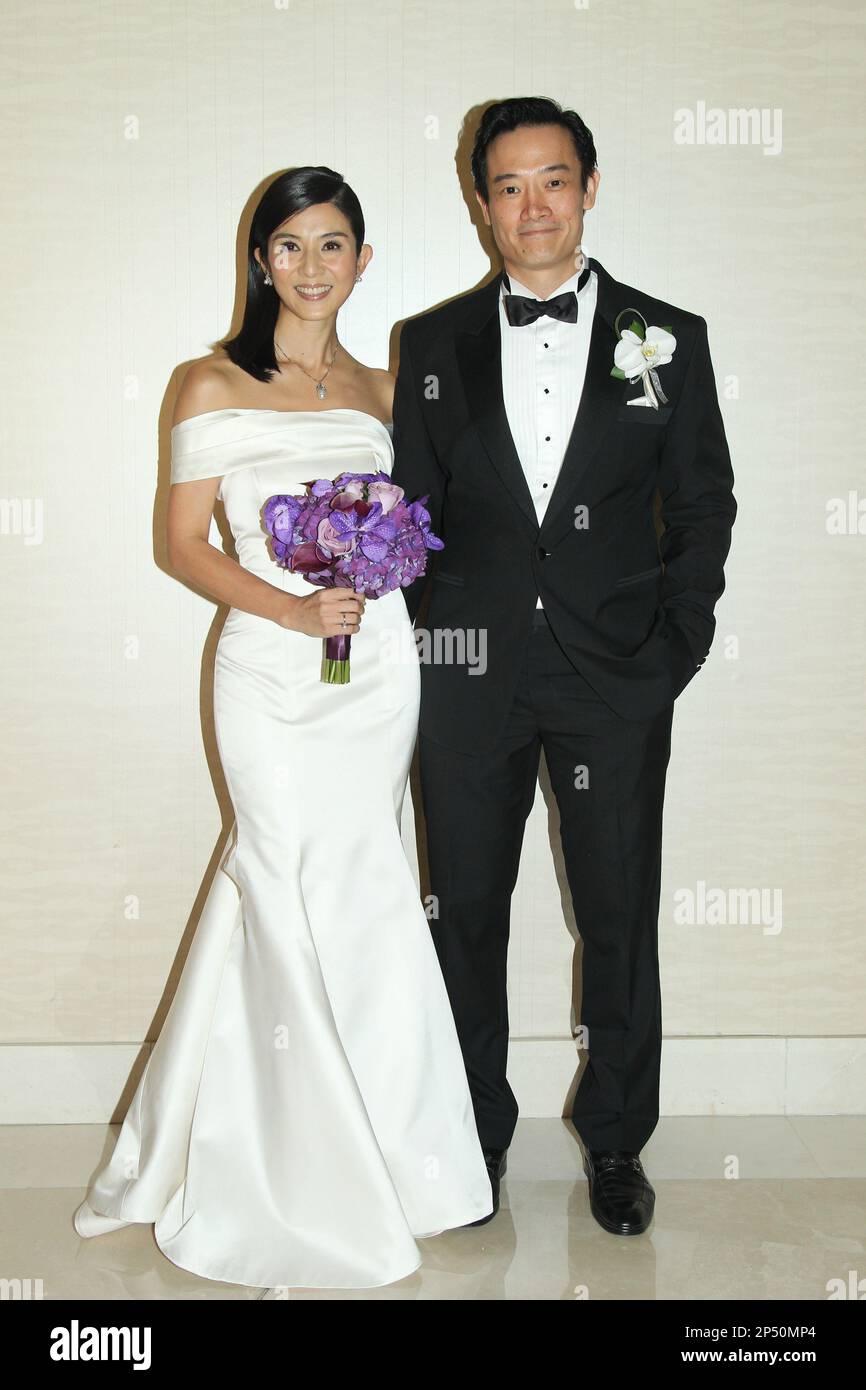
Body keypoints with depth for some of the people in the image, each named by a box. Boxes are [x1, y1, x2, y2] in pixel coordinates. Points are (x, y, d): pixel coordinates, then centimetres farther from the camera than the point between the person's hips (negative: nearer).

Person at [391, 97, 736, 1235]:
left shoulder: (667, 338, 4)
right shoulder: (433, 345, 7)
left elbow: (705, 504, 4)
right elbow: (413, 510, 7)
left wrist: (674, 648, -6)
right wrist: (427, 643, -3)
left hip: (616, 677, -1)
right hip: (469, 674, 1)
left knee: (620, 919, 8)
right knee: (469, 910, 11)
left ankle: (616, 1139, 29)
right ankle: (477, 1131, 30)